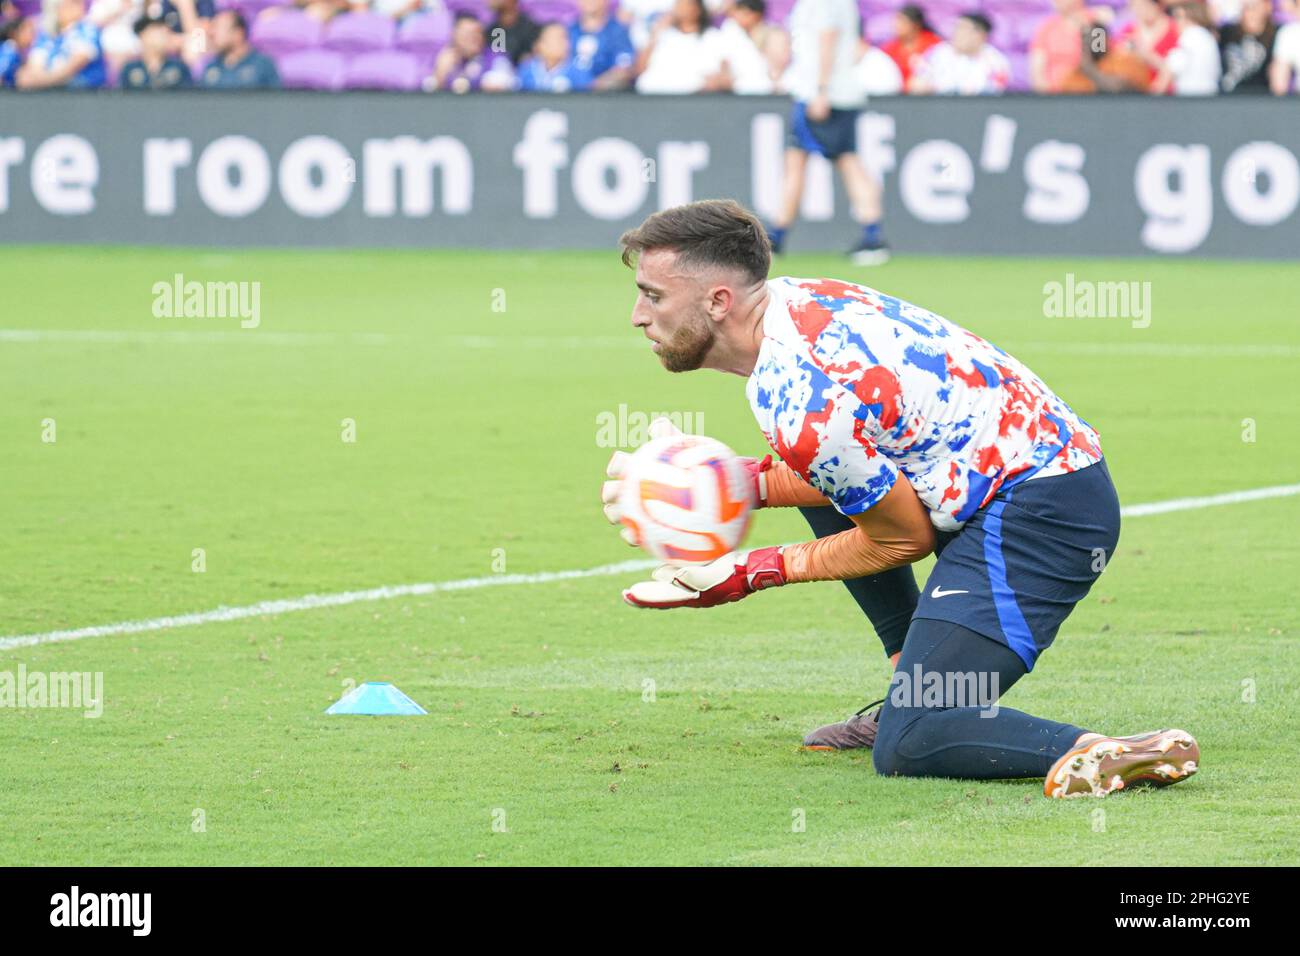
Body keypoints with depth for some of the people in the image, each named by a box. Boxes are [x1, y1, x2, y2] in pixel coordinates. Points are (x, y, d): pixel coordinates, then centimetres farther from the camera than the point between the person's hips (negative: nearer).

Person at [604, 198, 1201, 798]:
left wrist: (761, 572, -1)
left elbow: (906, 538, -8)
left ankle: (1103, 753, -28)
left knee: (908, 748, -15)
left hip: (1039, 512, -10)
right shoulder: (791, 300, 6)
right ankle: (914, 687, 24)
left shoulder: (803, 411, -22)